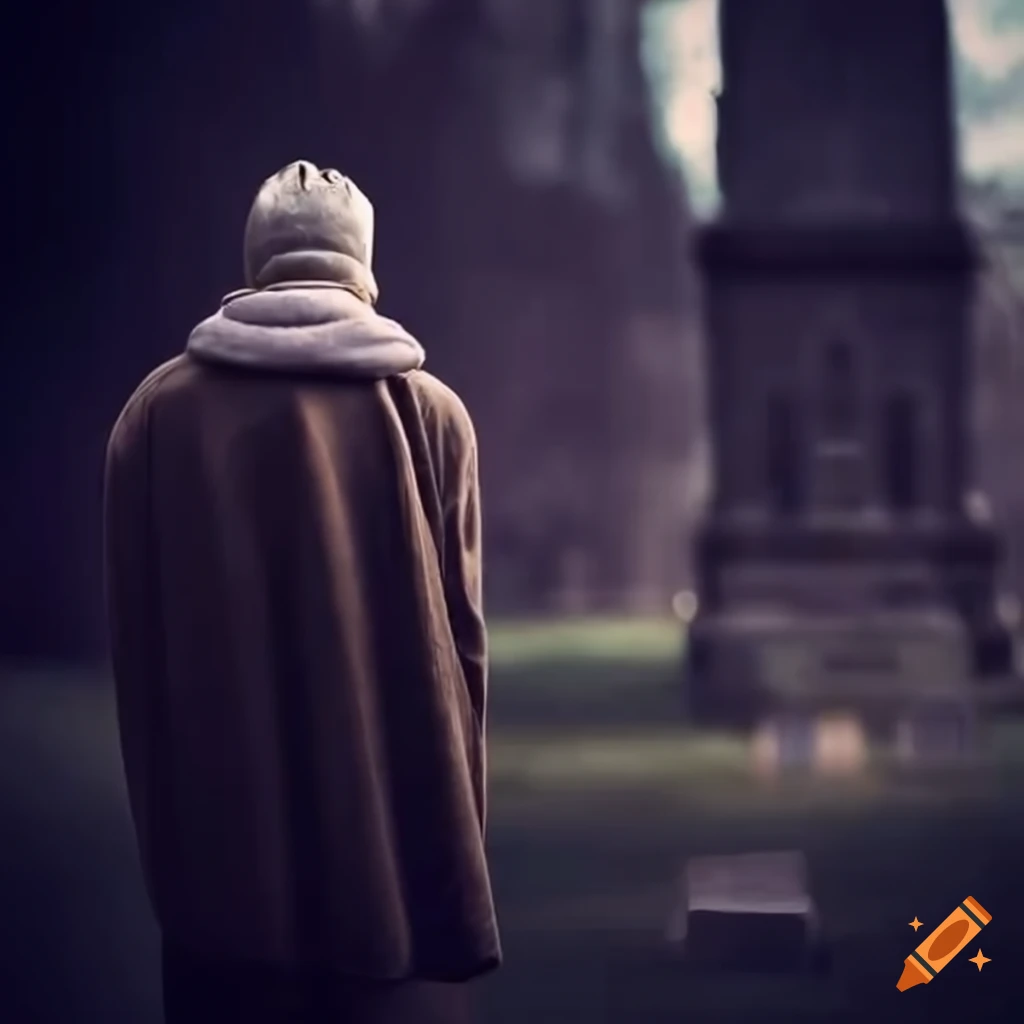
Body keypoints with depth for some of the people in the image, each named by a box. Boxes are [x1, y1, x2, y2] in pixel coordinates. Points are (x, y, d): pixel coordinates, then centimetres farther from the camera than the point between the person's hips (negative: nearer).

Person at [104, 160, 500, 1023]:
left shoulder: (160, 410, 1)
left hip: (221, 848, 1)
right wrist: (455, 824, 9)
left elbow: (137, 646, 3)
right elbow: (462, 637, 0)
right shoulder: (429, 411, 0)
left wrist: (165, 842, 11)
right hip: (399, 847, -1)